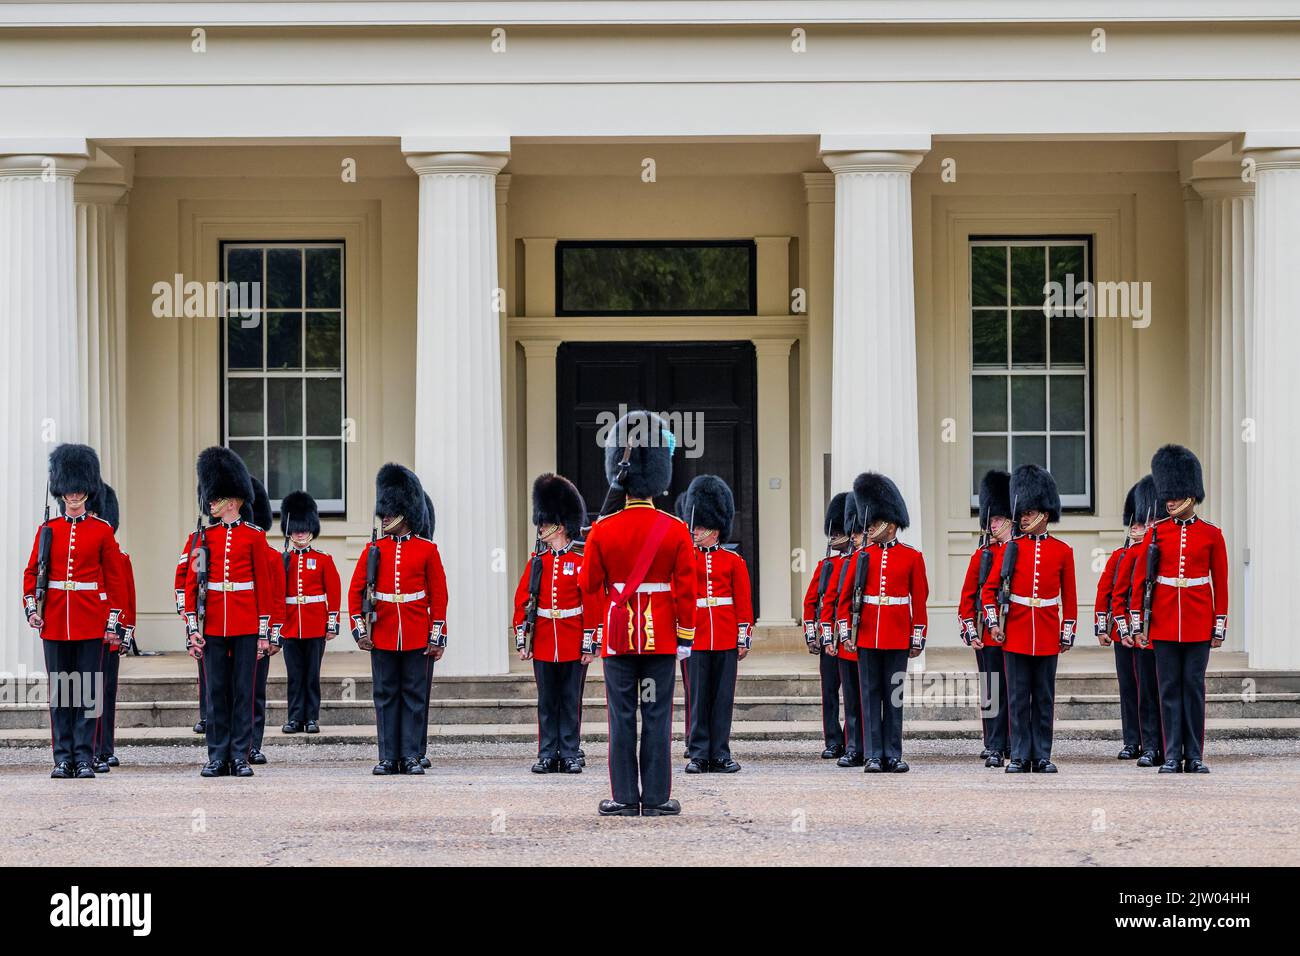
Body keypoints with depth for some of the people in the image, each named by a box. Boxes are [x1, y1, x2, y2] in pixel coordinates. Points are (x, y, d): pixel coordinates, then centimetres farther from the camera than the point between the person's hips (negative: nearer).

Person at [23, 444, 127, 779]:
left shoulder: (102, 531, 3)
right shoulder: (48, 529, 8)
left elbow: (115, 580, 3)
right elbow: (32, 572, 9)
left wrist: (113, 623, -1)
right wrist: (31, 607, -6)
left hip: (91, 623, -2)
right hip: (55, 622, 2)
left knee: (88, 690, -2)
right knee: (60, 691, 3)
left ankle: (85, 759, 1)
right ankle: (63, 758, 7)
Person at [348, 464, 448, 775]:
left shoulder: (427, 549, 2)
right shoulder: (374, 550, 5)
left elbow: (439, 595, 2)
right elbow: (356, 590, 6)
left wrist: (437, 637, -3)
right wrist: (359, 629, -3)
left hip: (417, 639, -1)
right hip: (382, 637, 1)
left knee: (414, 697, 2)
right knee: (386, 697, 3)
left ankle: (411, 756, 7)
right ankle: (388, 758, 7)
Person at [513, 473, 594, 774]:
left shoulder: (581, 562, -3)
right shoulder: (536, 562, 5)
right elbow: (522, 603, 5)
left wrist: (589, 645, -7)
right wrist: (521, 641, 0)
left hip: (573, 647, -2)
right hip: (543, 645, 2)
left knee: (571, 702, 4)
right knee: (547, 703, 6)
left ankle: (569, 754, 9)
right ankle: (547, 755, 11)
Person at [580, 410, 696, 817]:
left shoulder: (602, 530, -4)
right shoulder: (675, 531, -5)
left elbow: (591, 588, 3)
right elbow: (686, 588, -2)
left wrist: (595, 632, 17)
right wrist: (685, 636, 4)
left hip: (618, 636, 0)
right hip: (661, 639, 0)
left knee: (622, 718, 3)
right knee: (657, 718, 2)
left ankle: (624, 797, 3)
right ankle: (656, 798, 3)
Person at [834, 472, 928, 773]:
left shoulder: (912, 557, 2)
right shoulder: (861, 556, 6)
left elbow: (919, 600, 4)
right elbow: (845, 597, 7)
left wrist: (918, 638, 1)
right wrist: (845, 630, -2)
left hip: (897, 638, -1)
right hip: (866, 636, 1)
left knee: (894, 695, 3)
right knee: (870, 694, 1)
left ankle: (893, 755, 8)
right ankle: (873, 756, 3)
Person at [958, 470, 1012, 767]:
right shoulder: (982, 555, 8)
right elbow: (968, 597, 8)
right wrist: (970, 630, -2)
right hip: (987, 635, 1)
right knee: (992, 692, 0)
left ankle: (1014, 745, 10)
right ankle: (994, 748, 2)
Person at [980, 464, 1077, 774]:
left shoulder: (1062, 551, 3)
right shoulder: (1012, 548, 3)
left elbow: (1069, 597, 7)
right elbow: (990, 588, 6)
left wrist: (1068, 633, 4)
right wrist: (993, 622, -4)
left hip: (1047, 637, 0)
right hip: (1015, 634, 0)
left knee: (1044, 698, 4)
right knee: (1018, 698, 1)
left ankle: (1042, 756, 9)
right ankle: (1019, 756, 5)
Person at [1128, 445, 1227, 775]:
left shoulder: (1211, 534, 1)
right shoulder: (1156, 533, 3)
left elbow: (1220, 583, 4)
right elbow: (1140, 578, 4)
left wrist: (1220, 625, 1)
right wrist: (1138, 622, 0)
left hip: (1198, 623, -1)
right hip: (1164, 622, 1)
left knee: (1194, 686, 2)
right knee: (1170, 688, 2)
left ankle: (1194, 756, 7)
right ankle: (1172, 756, 5)